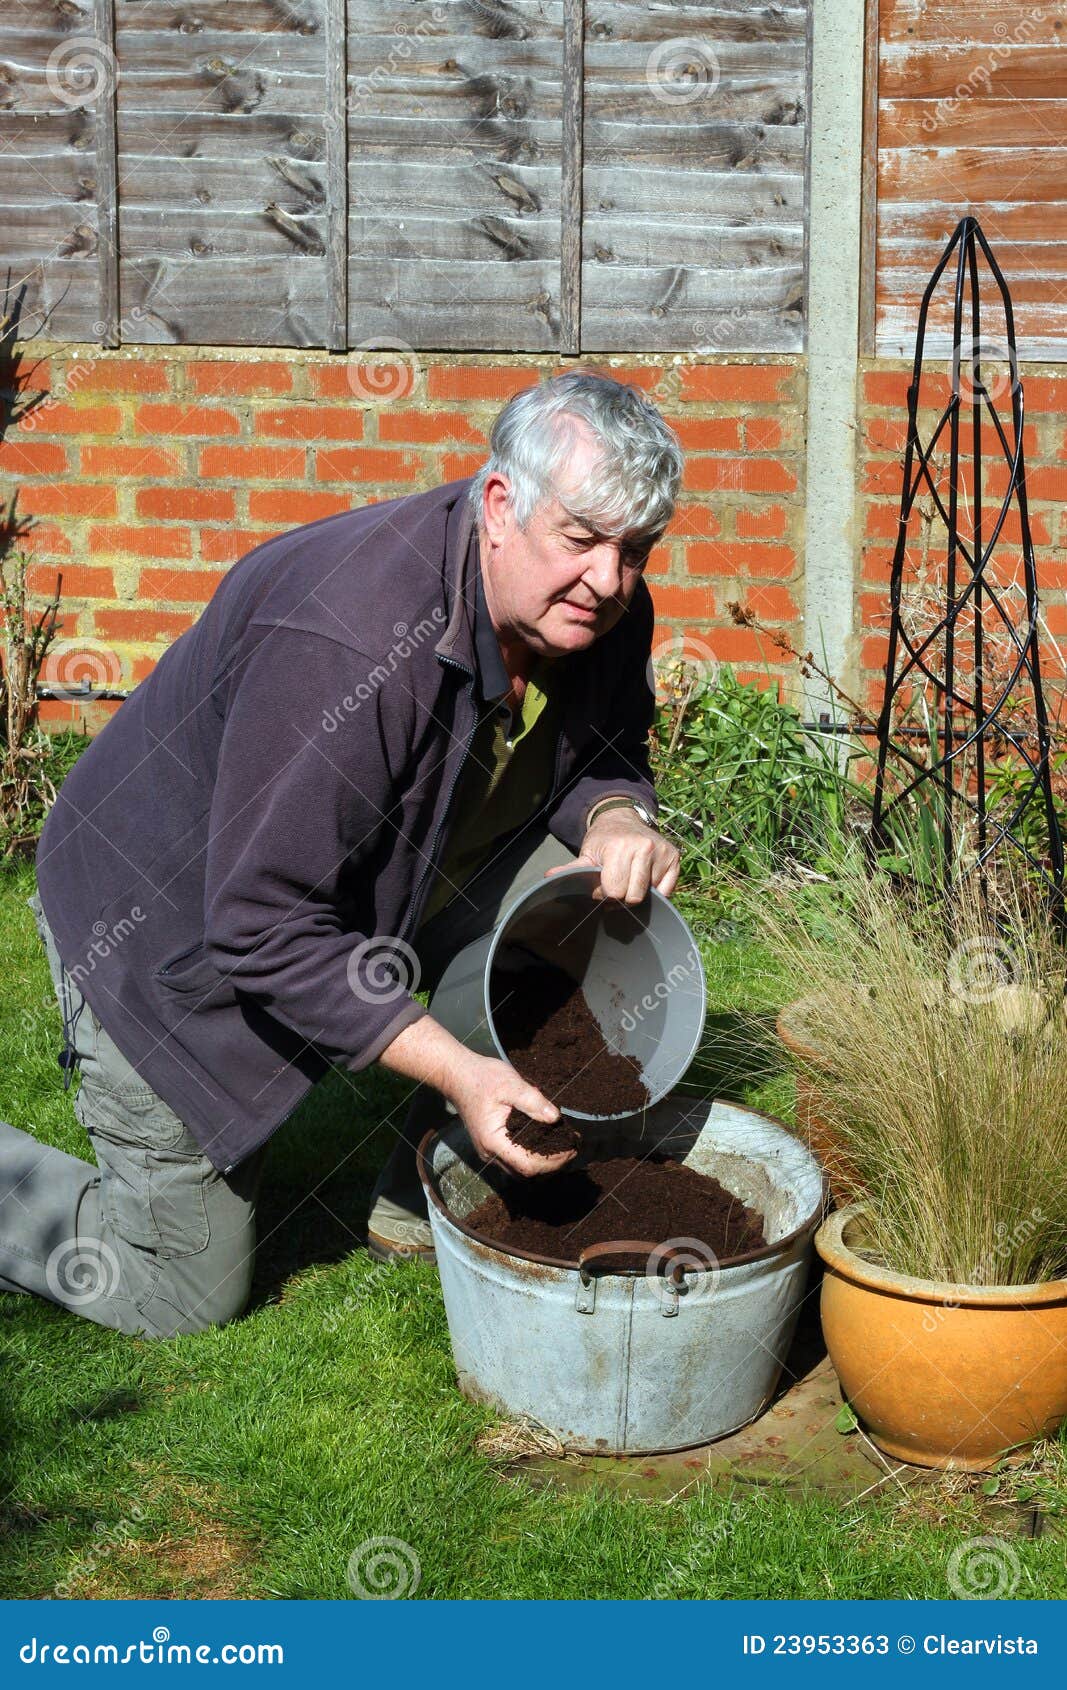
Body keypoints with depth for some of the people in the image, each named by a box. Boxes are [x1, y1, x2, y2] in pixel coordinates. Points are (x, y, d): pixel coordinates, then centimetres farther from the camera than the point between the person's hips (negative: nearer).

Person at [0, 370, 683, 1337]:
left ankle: (425, 1200, 2)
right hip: (178, 932, -7)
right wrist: (456, 1068, -39)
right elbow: (266, 930, -35)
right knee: (181, 1296, 0)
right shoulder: (346, 641, -38)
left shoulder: (599, 609, -14)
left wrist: (614, 815, -21)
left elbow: (604, 750, 5)